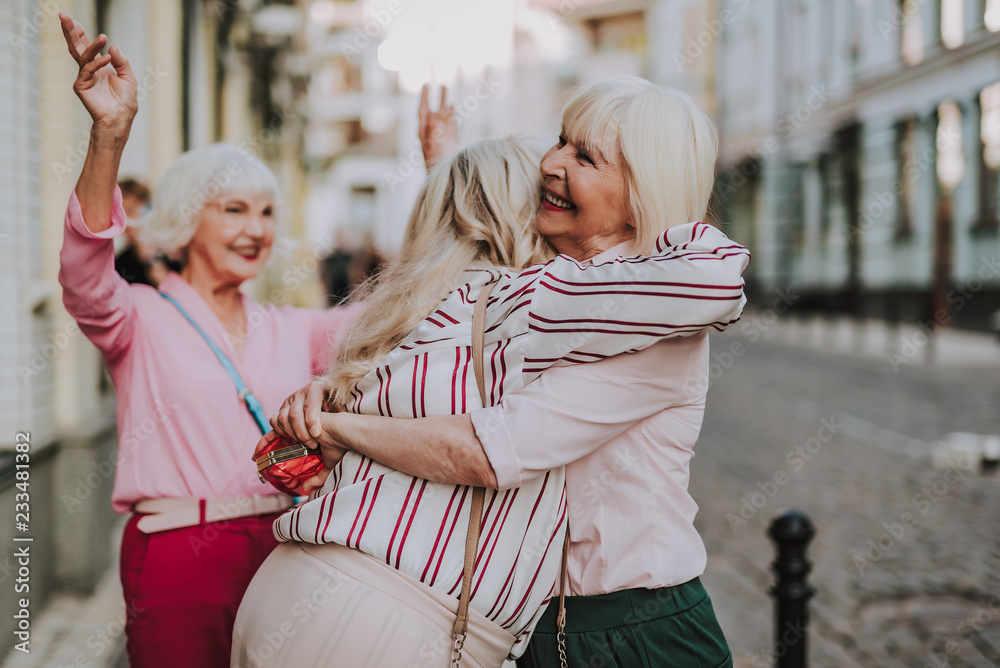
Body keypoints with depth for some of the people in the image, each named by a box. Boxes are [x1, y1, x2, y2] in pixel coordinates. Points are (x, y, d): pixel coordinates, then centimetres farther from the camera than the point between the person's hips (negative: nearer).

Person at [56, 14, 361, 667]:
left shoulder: (291, 330, 16)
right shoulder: (143, 321, 3)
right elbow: (84, 276, -17)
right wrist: (109, 135, -32)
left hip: (285, 555, 4)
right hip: (179, 560, -4)